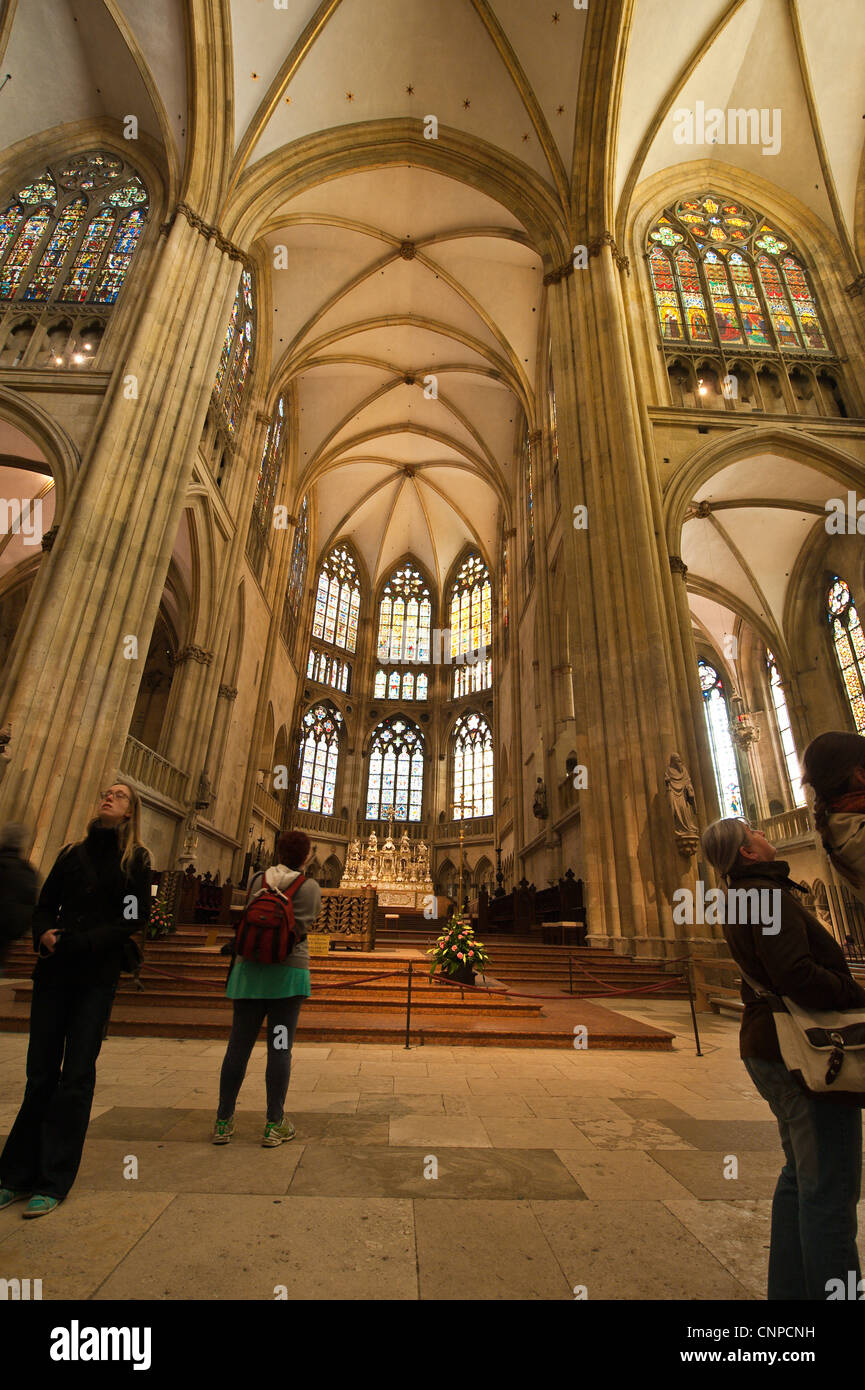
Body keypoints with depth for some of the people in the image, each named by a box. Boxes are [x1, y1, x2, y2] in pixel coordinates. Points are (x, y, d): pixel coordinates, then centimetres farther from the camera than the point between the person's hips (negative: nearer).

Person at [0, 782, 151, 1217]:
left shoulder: (135, 859, 0)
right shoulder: (72, 852, 11)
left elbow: (133, 920, -6)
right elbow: (44, 905, 10)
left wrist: (78, 942, -16)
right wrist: (44, 936, -10)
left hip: (97, 974, -3)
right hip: (54, 971, 3)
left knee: (76, 1074, 0)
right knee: (41, 1070, 7)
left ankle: (52, 1182, 12)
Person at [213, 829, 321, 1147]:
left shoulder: (258, 880, 3)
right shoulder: (309, 887, -7)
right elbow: (297, 930, -13)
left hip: (249, 968, 4)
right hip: (288, 970, -3)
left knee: (239, 1045, 11)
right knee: (280, 1047, 5)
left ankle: (223, 1122, 21)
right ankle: (274, 1125, 14)